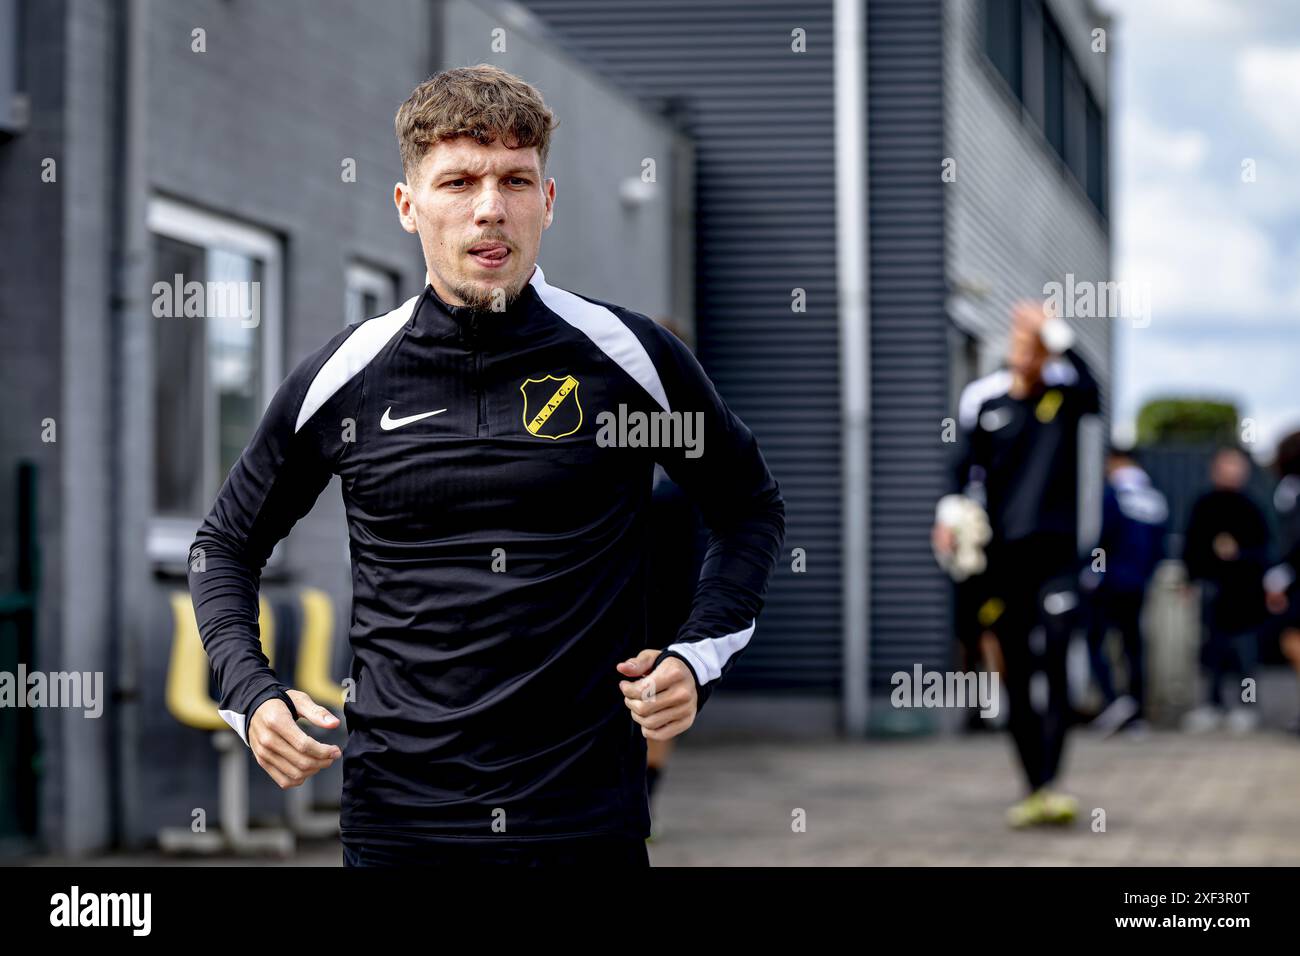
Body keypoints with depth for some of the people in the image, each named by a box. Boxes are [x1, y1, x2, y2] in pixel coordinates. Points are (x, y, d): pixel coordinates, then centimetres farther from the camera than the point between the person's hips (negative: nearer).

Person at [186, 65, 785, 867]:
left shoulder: (631, 357, -2)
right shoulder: (343, 379, 1)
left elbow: (752, 508, 13)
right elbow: (226, 544, 15)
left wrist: (697, 657, 0)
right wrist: (252, 694, 0)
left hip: (592, 824, -1)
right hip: (399, 821, 1)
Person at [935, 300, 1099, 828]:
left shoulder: (1064, 391, 1)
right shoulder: (982, 398, 6)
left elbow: (1090, 393, -23)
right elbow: (966, 468, 10)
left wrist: (1060, 339, -31)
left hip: (1056, 551, -2)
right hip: (1004, 556, 3)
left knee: (1054, 664, -15)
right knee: (1015, 677, 6)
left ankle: (1050, 785, -18)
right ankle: (1033, 790, 14)